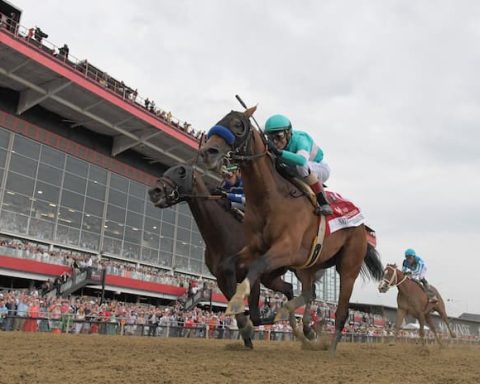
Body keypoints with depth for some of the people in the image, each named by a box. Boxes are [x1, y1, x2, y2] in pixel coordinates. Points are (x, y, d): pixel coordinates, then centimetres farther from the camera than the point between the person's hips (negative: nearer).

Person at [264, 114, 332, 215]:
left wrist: (278, 152, -64)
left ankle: (323, 203, -31)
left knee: (301, 166, -37)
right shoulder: (272, 146, -16)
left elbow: (302, 160, -54)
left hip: (320, 169, -6)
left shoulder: (300, 140, -33)